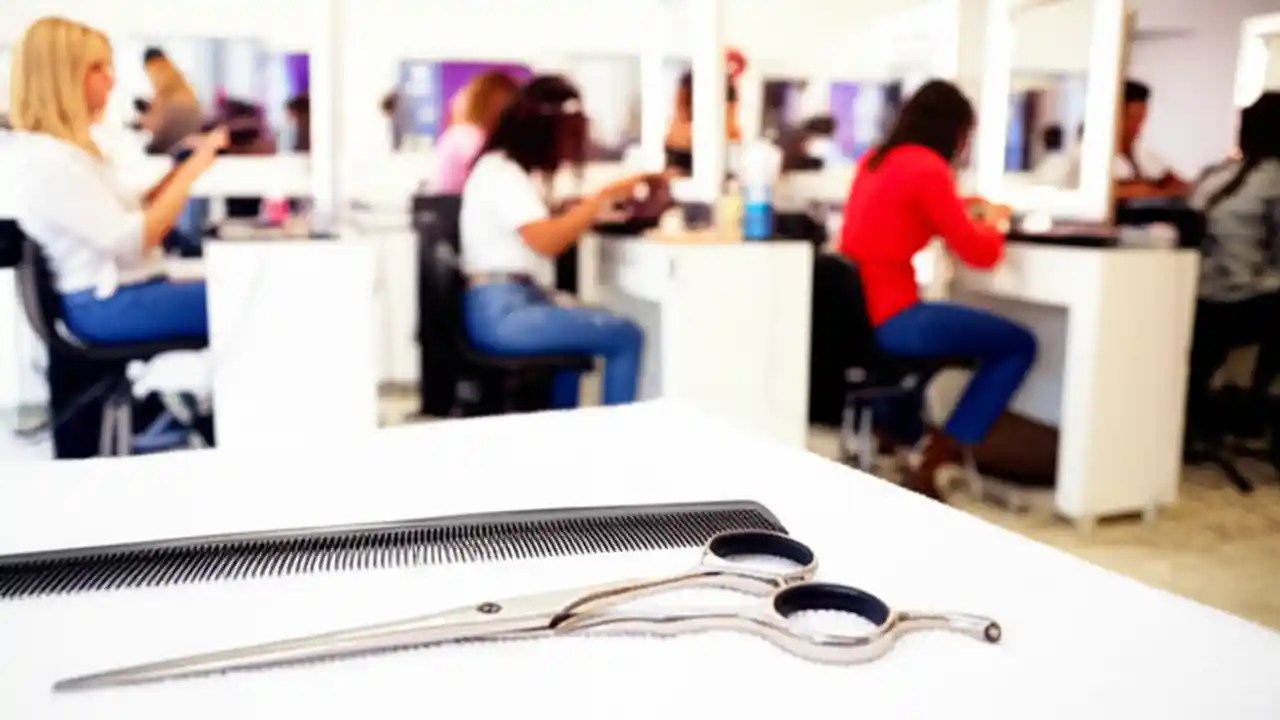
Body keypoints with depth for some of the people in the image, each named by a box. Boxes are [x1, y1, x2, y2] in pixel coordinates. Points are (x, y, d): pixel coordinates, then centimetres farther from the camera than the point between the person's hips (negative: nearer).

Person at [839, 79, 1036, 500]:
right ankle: (933, 460, 4)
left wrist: (961, 212, 26)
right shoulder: (927, 167, -11)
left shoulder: (874, 160, 13)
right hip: (888, 320, -9)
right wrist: (992, 222, 11)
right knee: (1019, 345, 5)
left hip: (853, 312, 9)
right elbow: (979, 254, -9)